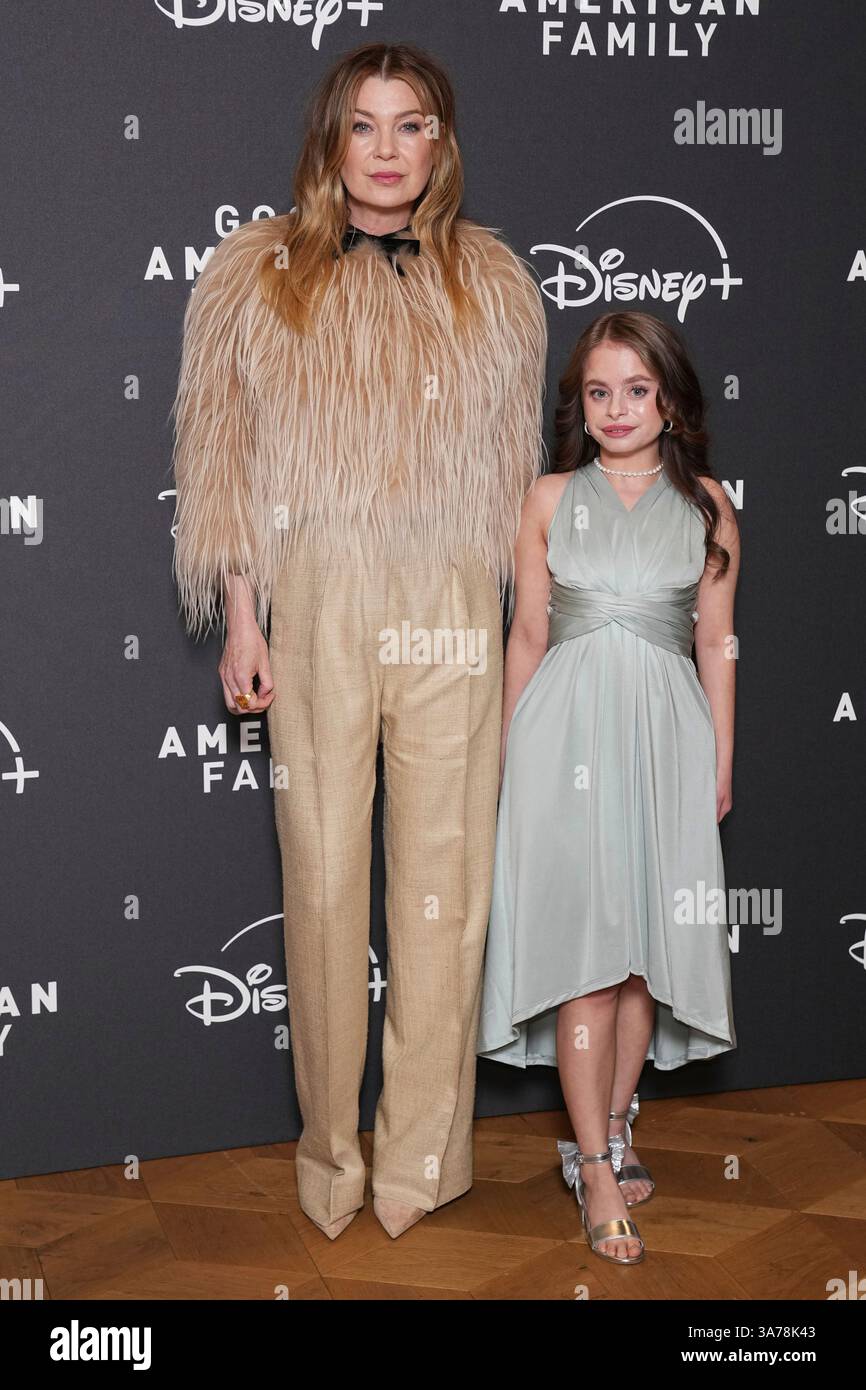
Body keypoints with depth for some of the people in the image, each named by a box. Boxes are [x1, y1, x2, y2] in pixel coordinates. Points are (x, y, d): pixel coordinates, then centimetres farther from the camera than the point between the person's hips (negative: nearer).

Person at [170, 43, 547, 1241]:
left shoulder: (493, 284, 9)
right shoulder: (257, 274, 5)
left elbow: (515, 470, 12)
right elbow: (223, 460, 5)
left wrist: (524, 622, 9)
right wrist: (239, 620, 0)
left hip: (451, 612, 1)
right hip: (314, 604, -1)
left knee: (444, 879, 3)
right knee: (324, 877, 4)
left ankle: (421, 1159, 18)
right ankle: (331, 1153, 20)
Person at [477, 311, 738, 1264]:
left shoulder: (705, 503, 7)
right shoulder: (550, 498, 6)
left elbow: (716, 641, 9)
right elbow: (528, 634, 8)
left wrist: (722, 758, 7)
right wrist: (509, 750, 8)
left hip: (665, 727, 2)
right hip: (567, 724, -1)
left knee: (648, 937, 5)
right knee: (582, 938, -6)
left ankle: (616, 1125, 22)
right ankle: (596, 1167, -1)